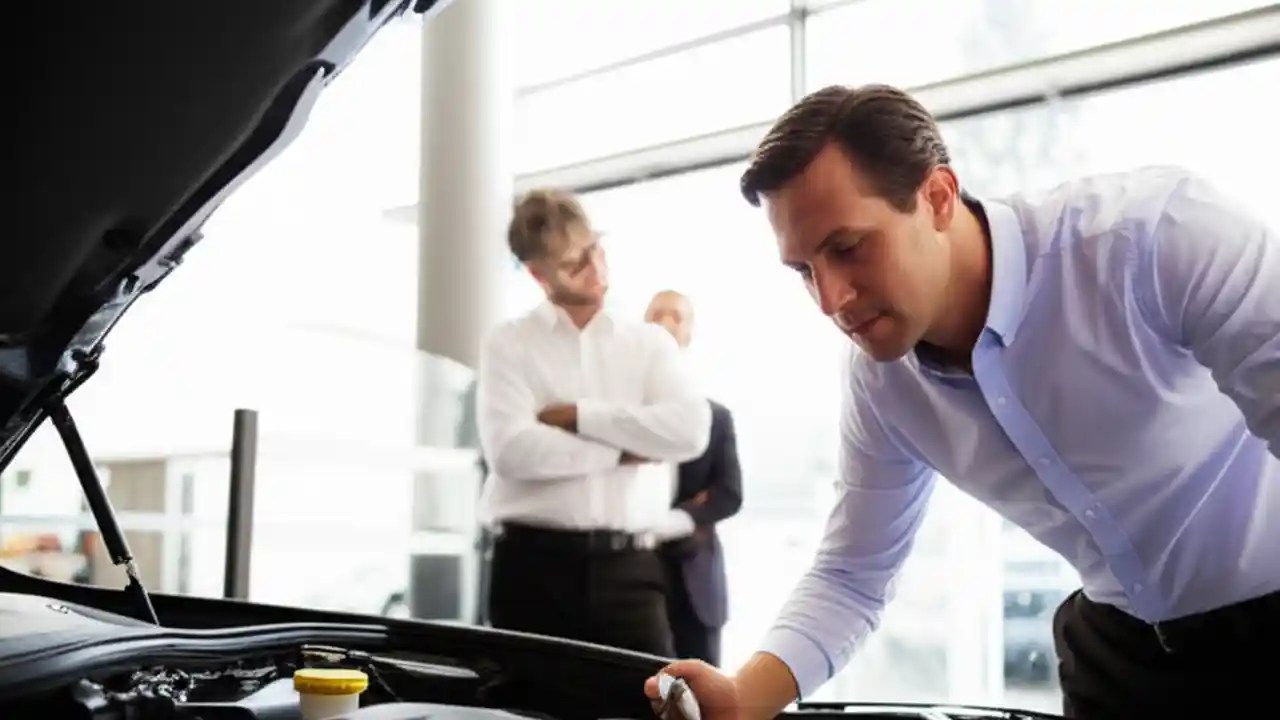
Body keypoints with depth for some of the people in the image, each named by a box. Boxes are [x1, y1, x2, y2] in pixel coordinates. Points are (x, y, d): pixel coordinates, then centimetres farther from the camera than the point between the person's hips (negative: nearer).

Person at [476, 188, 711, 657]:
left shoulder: (650, 343, 11)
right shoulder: (509, 345, 3)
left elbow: (690, 431, -7)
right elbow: (510, 450, -13)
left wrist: (577, 416, -8)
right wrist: (622, 450, -5)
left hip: (627, 564, 2)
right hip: (533, 560, -1)